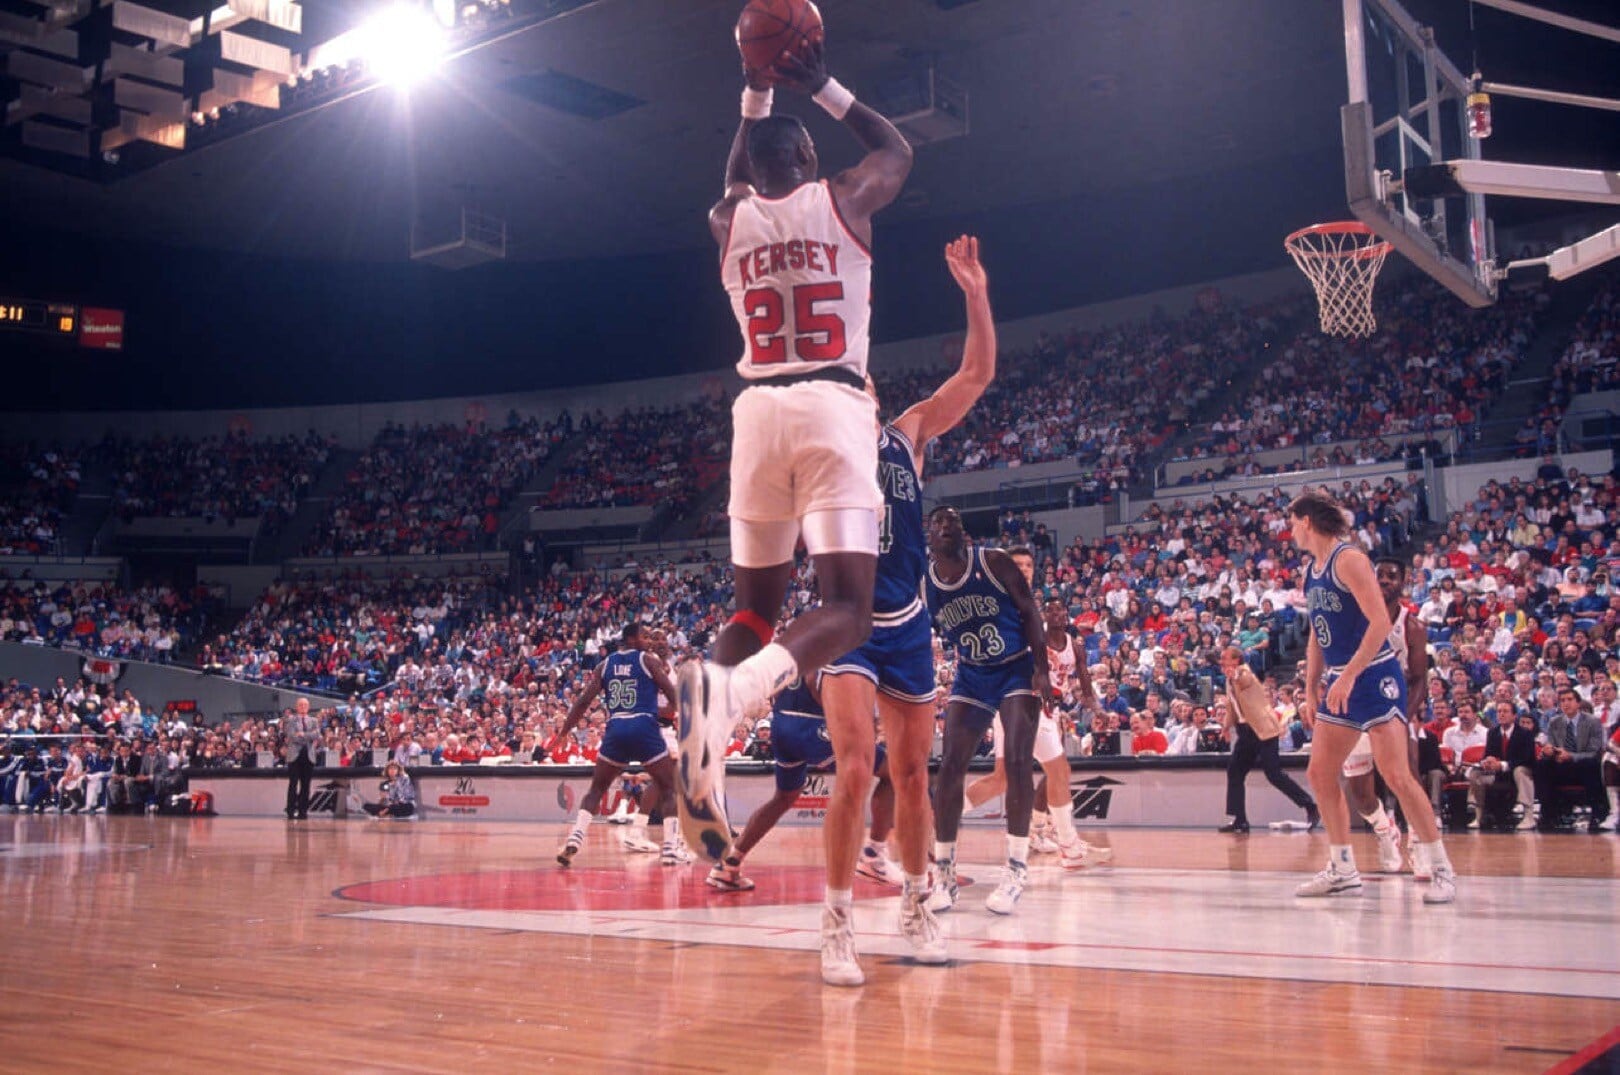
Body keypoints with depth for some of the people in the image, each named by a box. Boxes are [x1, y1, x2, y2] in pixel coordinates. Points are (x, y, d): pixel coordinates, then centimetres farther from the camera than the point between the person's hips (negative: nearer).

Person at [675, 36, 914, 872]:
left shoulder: (728, 220, 13)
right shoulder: (843, 200, 6)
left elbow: (735, 179, 39)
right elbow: (899, 149, 28)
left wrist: (757, 91, 37)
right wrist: (822, 87, 28)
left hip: (759, 410, 4)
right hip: (834, 407, -4)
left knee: (756, 604, 15)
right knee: (846, 607, -9)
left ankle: (703, 768, -4)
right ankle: (728, 693, -39)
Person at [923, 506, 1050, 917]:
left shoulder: (993, 562, -12)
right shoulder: (923, 584, -4)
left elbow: (1029, 610, -9)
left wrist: (1042, 669, -17)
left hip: (1016, 670, -3)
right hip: (971, 678, 3)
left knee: (1016, 761, -14)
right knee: (950, 765, -6)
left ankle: (1017, 868, -6)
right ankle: (944, 872, 3)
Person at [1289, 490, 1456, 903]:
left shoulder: (1348, 559, -13)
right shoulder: (1310, 572, 14)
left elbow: (1380, 621, -22)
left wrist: (1348, 677, -25)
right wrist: (1311, 690, 16)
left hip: (1375, 677, -9)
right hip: (1339, 683, 9)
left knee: (1395, 775, -13)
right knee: (1320, 773, 8)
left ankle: (1442, 870, -3)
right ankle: (1343, 870, 16)